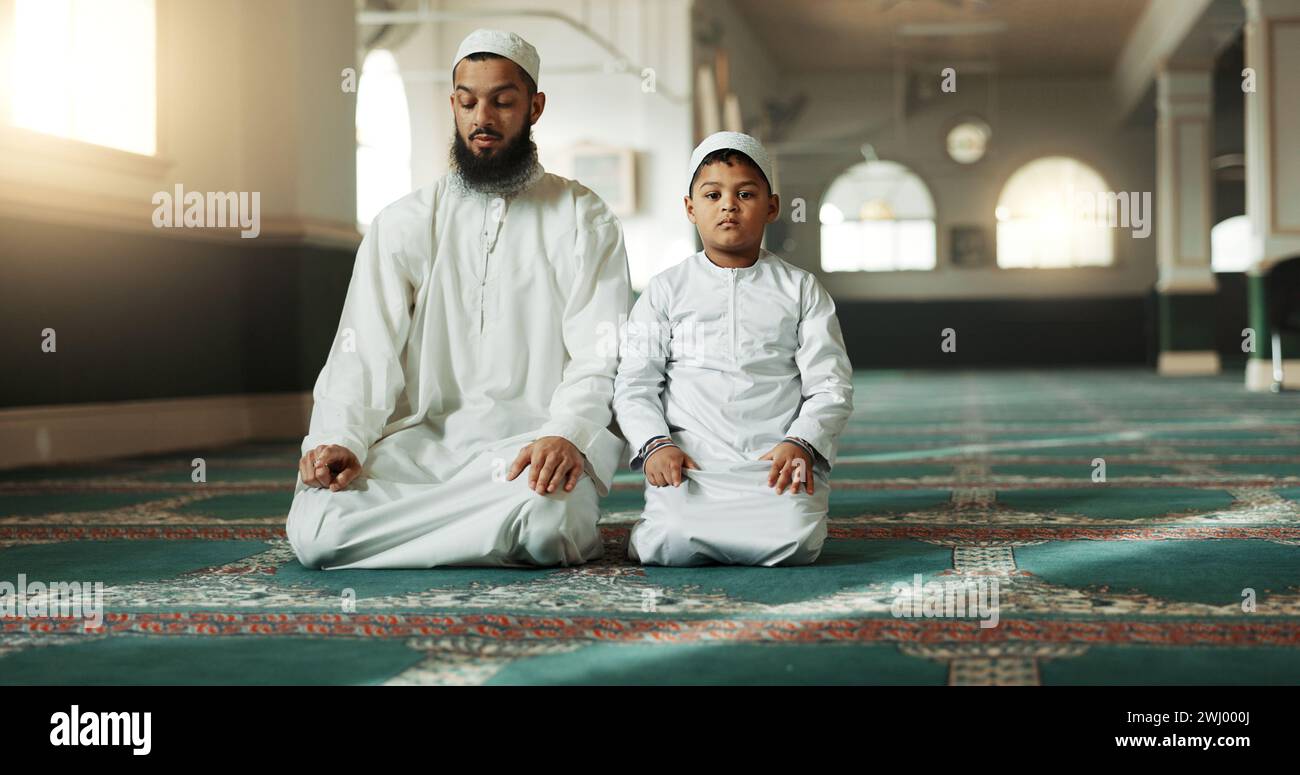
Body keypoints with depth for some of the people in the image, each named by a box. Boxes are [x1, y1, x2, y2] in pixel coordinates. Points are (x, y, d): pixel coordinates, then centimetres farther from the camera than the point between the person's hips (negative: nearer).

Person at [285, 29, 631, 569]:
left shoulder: (584, 221, 9)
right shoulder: (403, 224, 15)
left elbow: (601, 357, -2)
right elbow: (365, 348, 5)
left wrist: (567, 434, -24)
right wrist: (339, 439, -15)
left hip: (531, 447, -3)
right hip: (421, 441, 3)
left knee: (543, 511, -39)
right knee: (314, 528, -26)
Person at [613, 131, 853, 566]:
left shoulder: (801, 290, 14)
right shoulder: (666, 290, 14)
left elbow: (831, 387, 6)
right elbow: (634, 384, 7)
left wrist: (800, 443, -13)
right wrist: (655, 444, -12)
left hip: (777, 460, 1)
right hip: (690, 463, -1)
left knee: (793, 542, -28)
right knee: (672, 546, -28)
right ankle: (649, 534, 8)